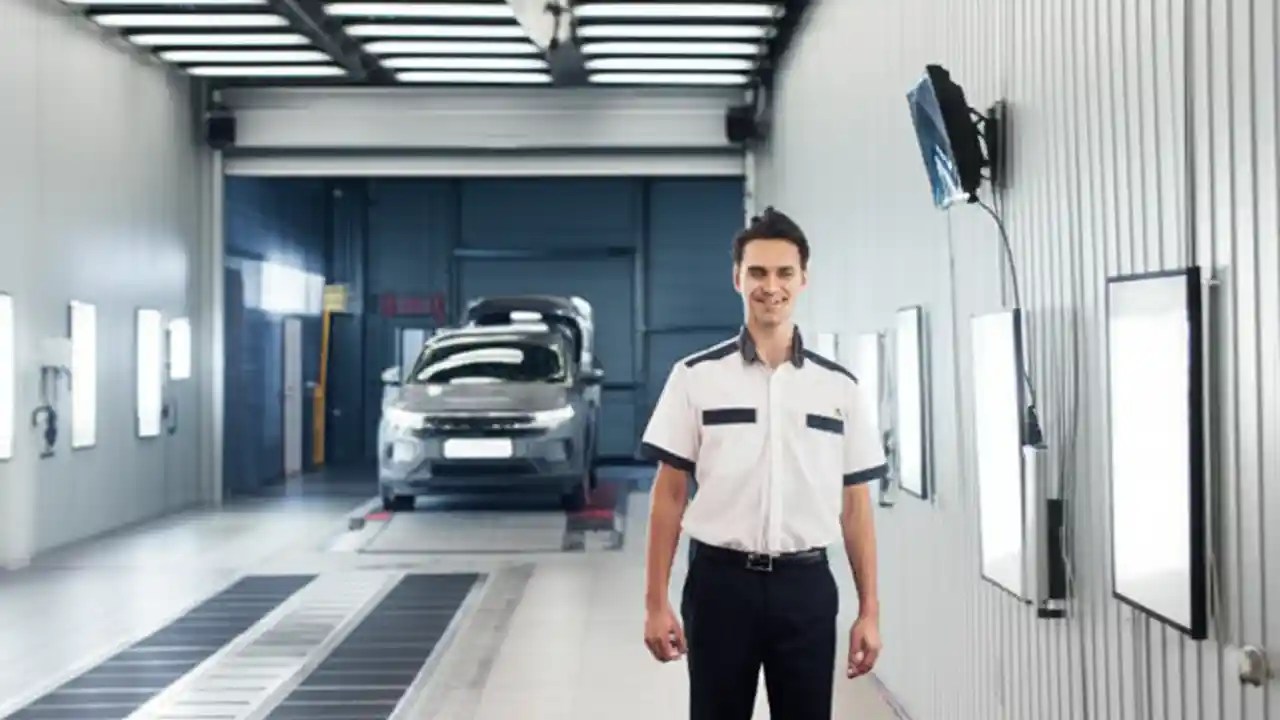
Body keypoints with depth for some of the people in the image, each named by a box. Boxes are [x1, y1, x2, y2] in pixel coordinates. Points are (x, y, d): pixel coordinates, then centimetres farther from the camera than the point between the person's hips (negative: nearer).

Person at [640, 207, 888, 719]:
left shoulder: (841, 387, 5)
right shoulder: (695, 377, -1)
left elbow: (855, 506, 7)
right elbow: (669, 494, 1)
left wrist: (869, 611, 3)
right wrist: (656, 602, -4)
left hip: (806, 586, 2)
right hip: (720, 582, -1)